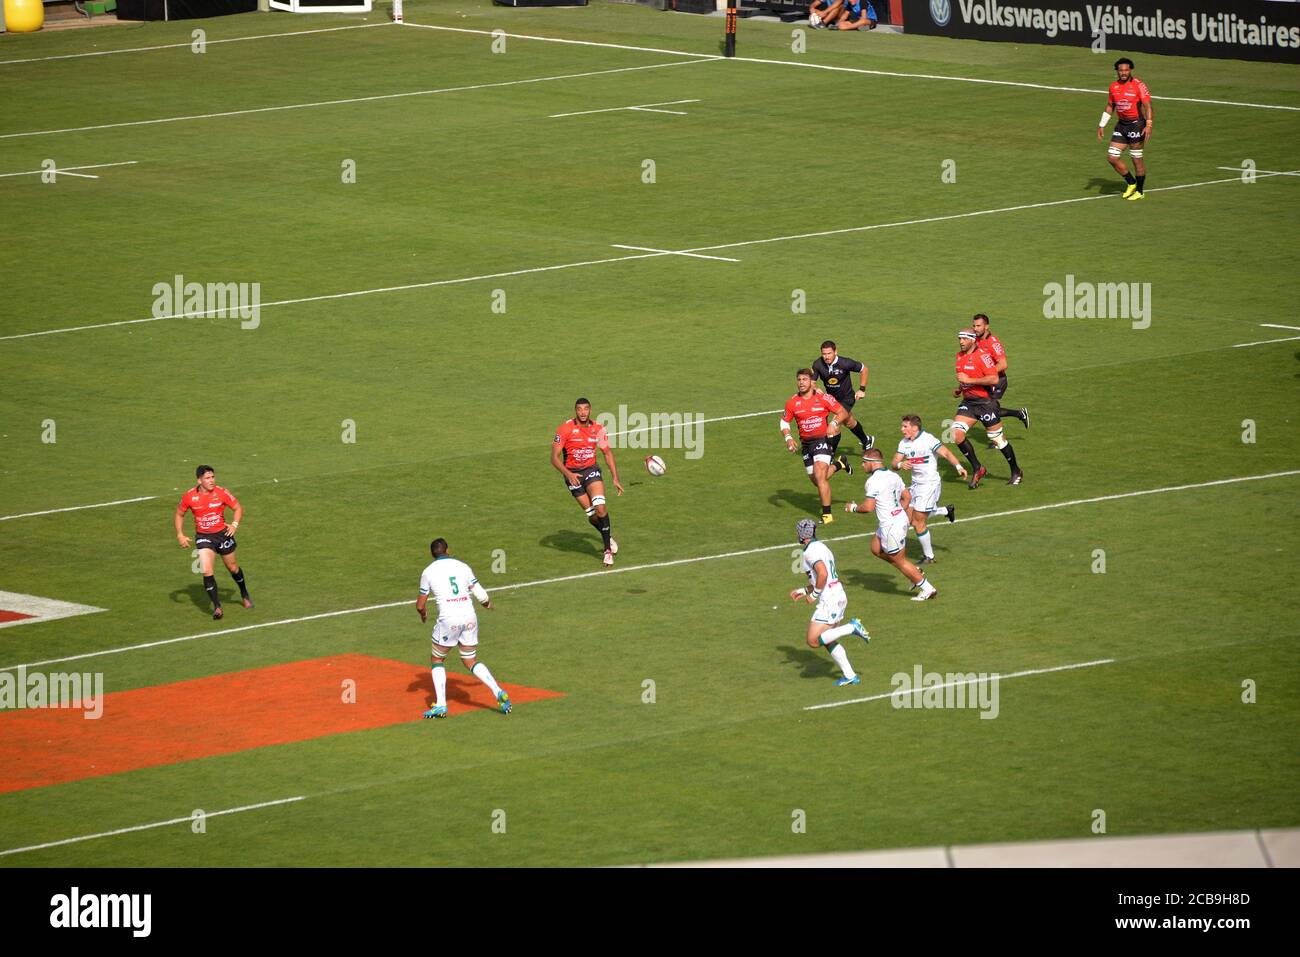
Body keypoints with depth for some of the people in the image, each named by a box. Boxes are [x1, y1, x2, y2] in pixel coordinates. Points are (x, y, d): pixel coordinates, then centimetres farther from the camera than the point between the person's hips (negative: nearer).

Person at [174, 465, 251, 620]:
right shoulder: (189, 497, -11)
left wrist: (234, 524, -18)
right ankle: (217, 606, -6)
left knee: (233, 568, 16)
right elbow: (179, 514, 6)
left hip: (222, 533, 1)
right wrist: (180, 535, -3)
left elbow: (238, 508, -2)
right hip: (203, 537, 0)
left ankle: (245, 595, 43)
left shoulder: (222, 493, -12)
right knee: (207, 572, -16)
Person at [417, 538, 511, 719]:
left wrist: (423, 614, 31)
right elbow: (481, 595, 6)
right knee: (470, 661, 17)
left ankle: (440, 705, 3)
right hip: (469, 618, 3)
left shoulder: (428, 572, 4)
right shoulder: (462, 566, 10)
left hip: (448, 620, -3)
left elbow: (420, 605, 7)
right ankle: (498, 693, -2)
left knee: (437, 660, 16)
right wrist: (487, 603, 29)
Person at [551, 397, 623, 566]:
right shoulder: (565, 429, -14)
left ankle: (608, 549, -9)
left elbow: (608, 453, 8)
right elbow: (554, 457, -13)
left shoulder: (598, 429, -5)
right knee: (591, 513, -3)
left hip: (591, 470, 1)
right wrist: (568, 474, -27)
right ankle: (608, 539, 26)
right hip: (572, 474, -1)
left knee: (600, 507, -19)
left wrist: (615, 479, 4)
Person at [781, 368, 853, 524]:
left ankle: (827, 514, -12)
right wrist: (788, 438, -5)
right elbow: (784, 422, 12)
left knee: (819, 477, -19)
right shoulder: (792, 402, 1)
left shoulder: (823, 398, -8)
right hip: (806, 443, 5)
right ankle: (839, 464, 41)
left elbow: (843, 413, -1)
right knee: (815, 479, 13)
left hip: (823, 440, -5)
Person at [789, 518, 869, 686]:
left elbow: (823, 574, -27)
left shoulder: (811, 551, -12)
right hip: (839, 595, 10)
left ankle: (851, 628, -13)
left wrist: (814, 594, -15)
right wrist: (804, 591, 26)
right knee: (828, 640, 17)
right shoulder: (821, 547, 19)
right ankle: (850, 676, 13)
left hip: (829, 600, -10)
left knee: (813, 641, -10)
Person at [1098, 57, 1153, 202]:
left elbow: (1147, 106, -15)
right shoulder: (1113, 87, 8)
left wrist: (1148, 125, -26)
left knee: (1137, 159, -1)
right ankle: (1131, 183, 20)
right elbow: (1109, 107, 19)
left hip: (1136, 123, -6)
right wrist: (1102, 126, 16)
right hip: (1121, 125, 6)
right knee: (1112, 157, 1)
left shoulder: (1139, 85, -10)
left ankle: (1140, 191, 13)